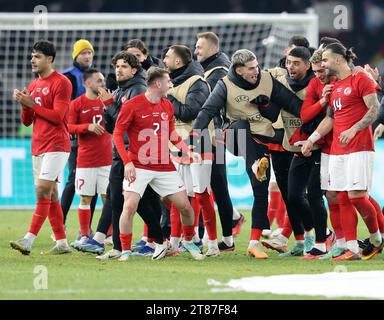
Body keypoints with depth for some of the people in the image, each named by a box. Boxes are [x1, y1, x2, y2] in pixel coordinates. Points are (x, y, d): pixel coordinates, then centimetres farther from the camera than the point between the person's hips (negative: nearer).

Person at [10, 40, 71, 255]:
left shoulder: (61, 83, -8)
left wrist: (32, 104, -14)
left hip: (56, 146, -8)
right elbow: (27, 121, 18)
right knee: (50, 196, 7)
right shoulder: (33, 86, 16)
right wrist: (24, 104, -2)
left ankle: (29, 240, -21)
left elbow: (57, 116, -16)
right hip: (38, 146, 8)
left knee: (43, 191, -15)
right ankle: (62, 243, 11)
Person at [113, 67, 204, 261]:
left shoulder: (167, 106, 9)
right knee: (129, 207, -17)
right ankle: (125, 251, -5)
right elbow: (117, 134, -7)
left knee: (185, 206, 4)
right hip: (139, 166, -5)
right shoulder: (132, 106, -10)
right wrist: (127, 162, -15)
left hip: (164, 167, 5)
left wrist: (187, 151, 8)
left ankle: (189, 241, 28)